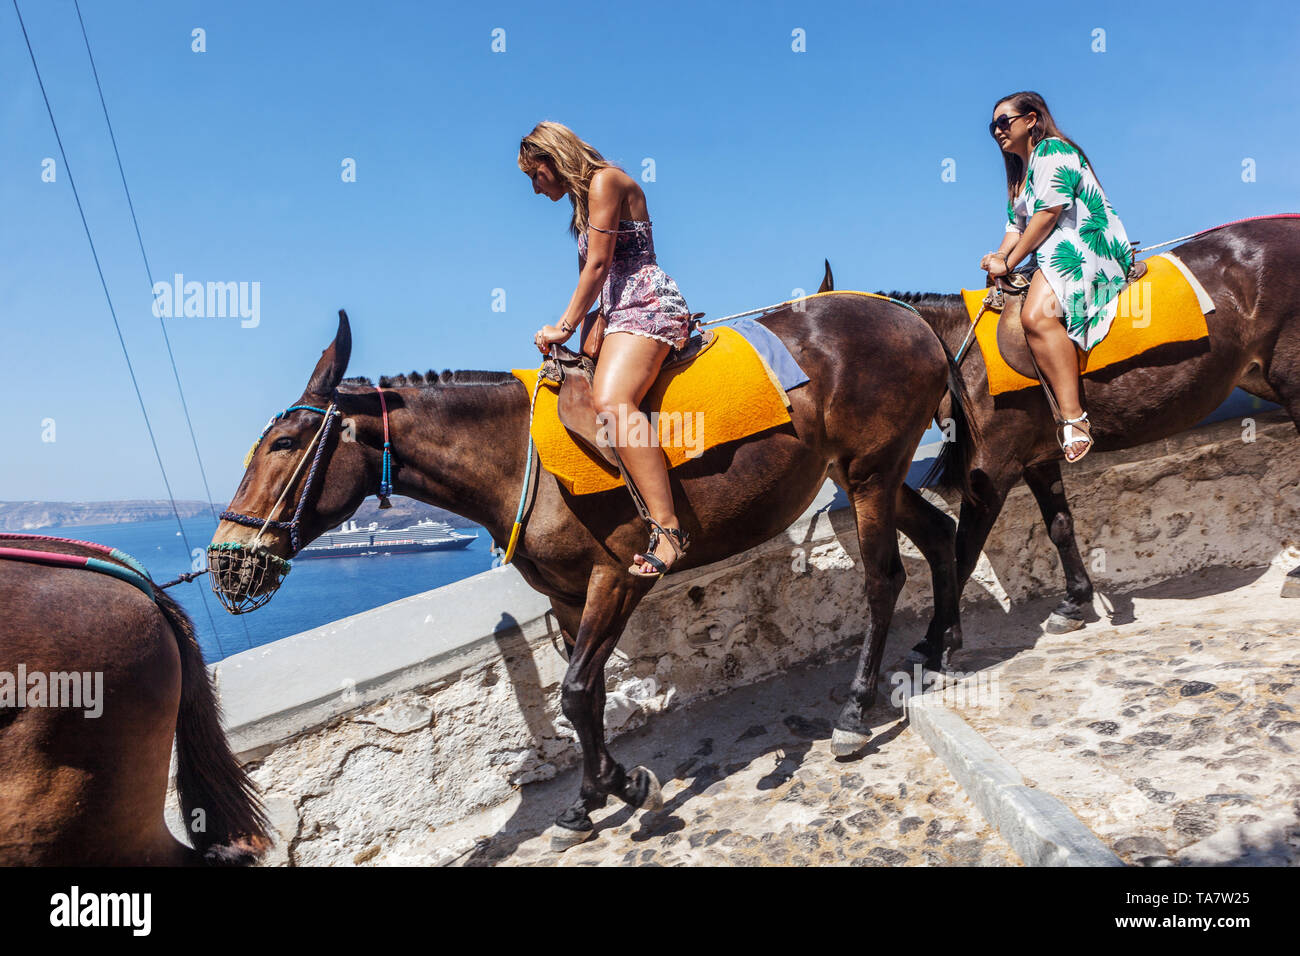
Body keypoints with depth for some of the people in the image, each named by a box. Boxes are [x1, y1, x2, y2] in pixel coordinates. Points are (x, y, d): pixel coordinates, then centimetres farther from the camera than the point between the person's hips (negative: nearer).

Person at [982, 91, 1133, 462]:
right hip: (1052, 254, 11)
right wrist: (998, 258, -2)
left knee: (1037, 316, -35)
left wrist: (1010, 263, -15)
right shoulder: (1020, 174, 26)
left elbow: (1047, 215, -14)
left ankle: (1073, 418, -40)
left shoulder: (1052, 151, -3)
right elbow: (1016, 225, 19)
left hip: (1085, 245, -11)